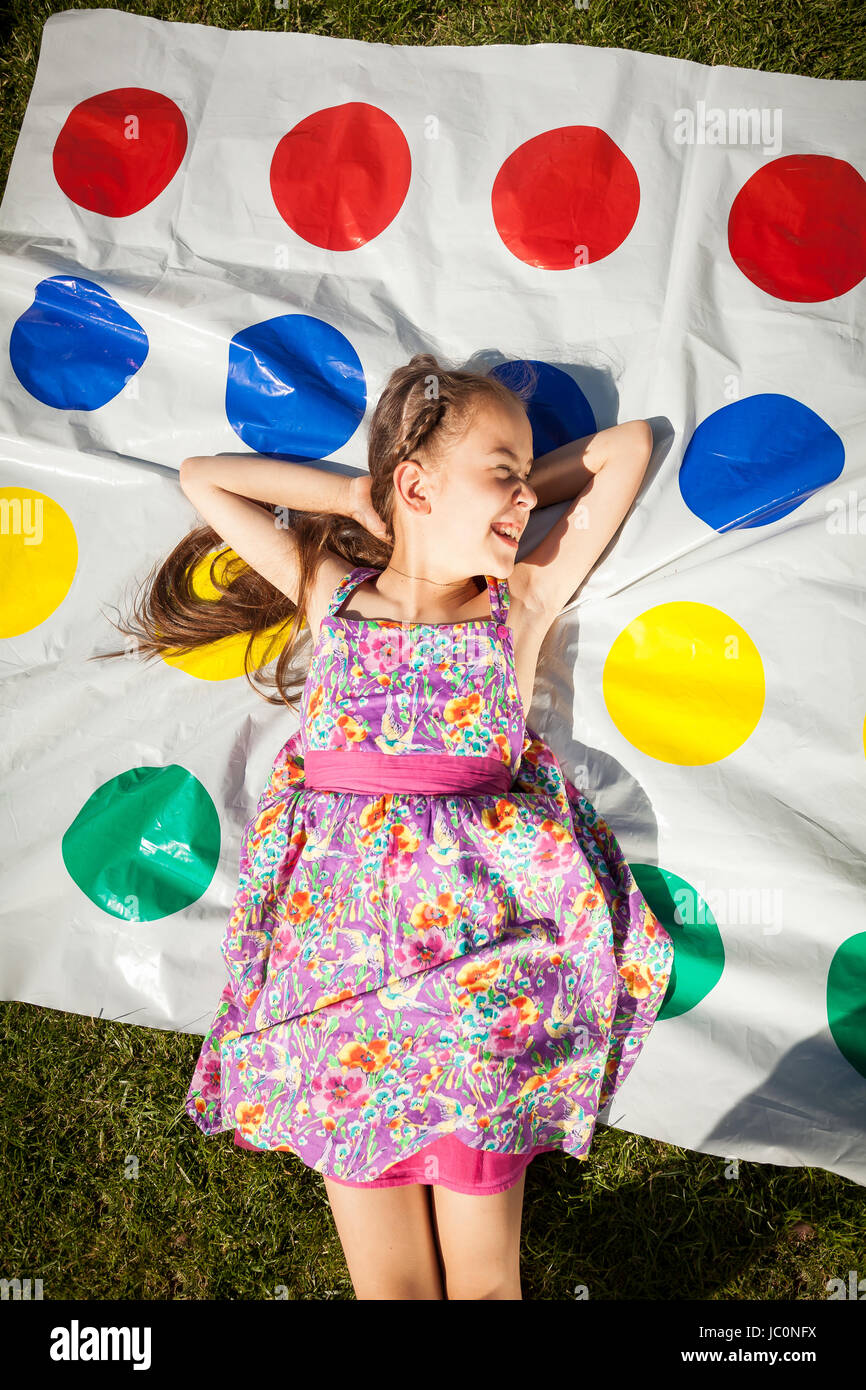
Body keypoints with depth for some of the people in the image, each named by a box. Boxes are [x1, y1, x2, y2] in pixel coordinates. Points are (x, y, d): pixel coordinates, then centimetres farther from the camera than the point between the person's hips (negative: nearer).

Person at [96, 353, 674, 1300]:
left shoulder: (523, 599, 8)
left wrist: (506, 498, 15)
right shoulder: (330, 590, 10)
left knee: (482, 1274, 4)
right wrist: (363, 500, 14)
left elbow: (629, 445, 14)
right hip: (345, 919, 0)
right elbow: (202, 478, 17)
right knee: (388, 1276, 5)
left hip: (480, 921, 0)